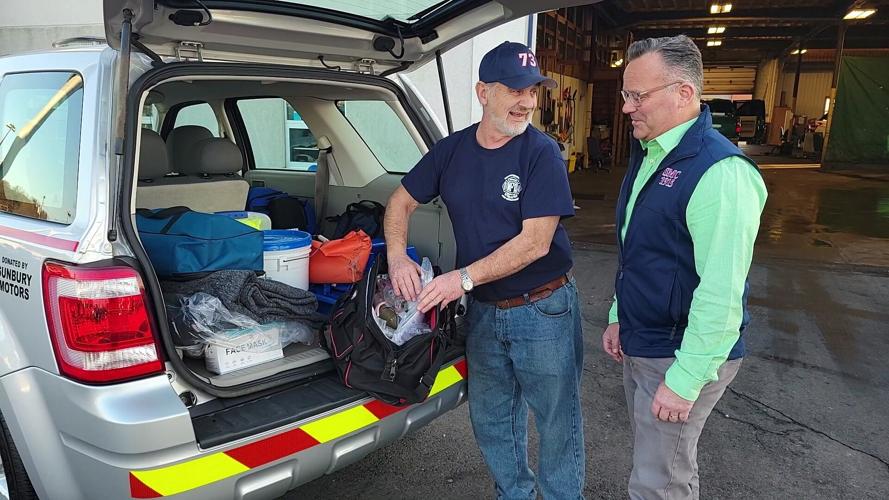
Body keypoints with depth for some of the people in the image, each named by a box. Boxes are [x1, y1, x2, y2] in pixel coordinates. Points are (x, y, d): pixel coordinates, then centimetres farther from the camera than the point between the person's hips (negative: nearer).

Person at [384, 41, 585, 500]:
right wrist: (397, 257, -10)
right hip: (482, 311, 5)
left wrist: (464, 278, -26)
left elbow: (535, 241, -21)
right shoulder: (451, 150, 0)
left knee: (558, 422, 12)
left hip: (543, 309, -4)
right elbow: (401, 202, 8)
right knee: (490, 420, 20)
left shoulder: (542, 153, -14)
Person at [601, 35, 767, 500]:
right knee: (651, 460, 23)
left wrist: (685, 381, -24)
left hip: (682, 355, -9)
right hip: (640, 343, 9)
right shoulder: (648, 155, 8)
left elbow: (721, 294, -27)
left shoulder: (720, 172, -24)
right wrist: (619, 318, 17)